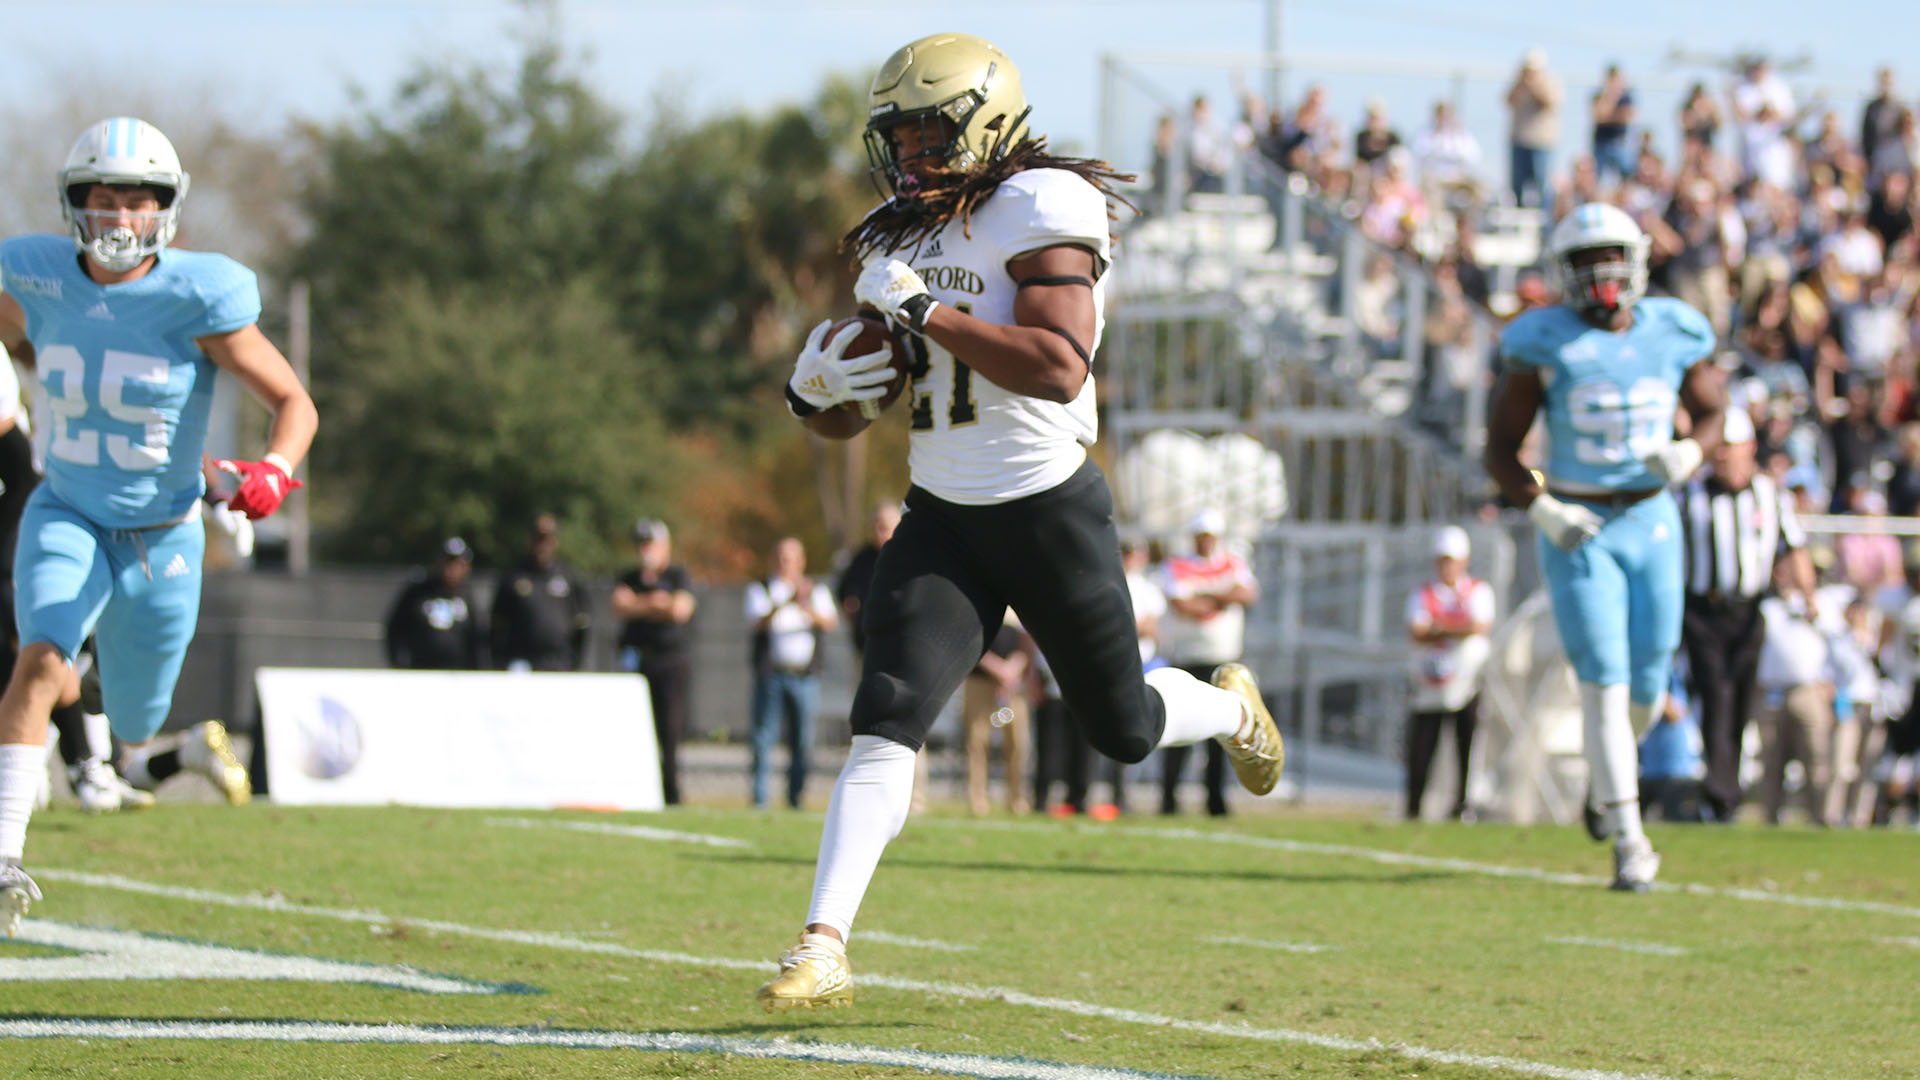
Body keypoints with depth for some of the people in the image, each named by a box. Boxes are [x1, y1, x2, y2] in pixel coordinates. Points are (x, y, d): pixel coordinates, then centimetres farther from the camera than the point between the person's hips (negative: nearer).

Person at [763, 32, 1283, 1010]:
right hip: (942, 519, 5)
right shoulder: (903, 238, 8)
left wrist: (927, 312, -27)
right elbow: (857, 399, 18)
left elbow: (1061, 367, -28)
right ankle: (823, 946, -19)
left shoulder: (1041, 213, -15)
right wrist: (814, 385, -6)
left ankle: (1232, 707, 48)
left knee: (1122, 729, 12)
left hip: (1048, 508, -5)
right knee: (886, 717, -14)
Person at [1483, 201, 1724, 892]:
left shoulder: (1674, 335, -2)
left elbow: (1712, 414, 12)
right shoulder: (1543, 346, -9)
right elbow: (1500, 449, -5)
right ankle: (1628, 842, -8)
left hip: (1652, 523, 3)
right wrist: (1543, 511, -19)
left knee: (1646, 686, 7)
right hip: (1576, 530, -3)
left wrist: (1690, 454, -11)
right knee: (1604, 683, -10)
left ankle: (1607, 773, 41)